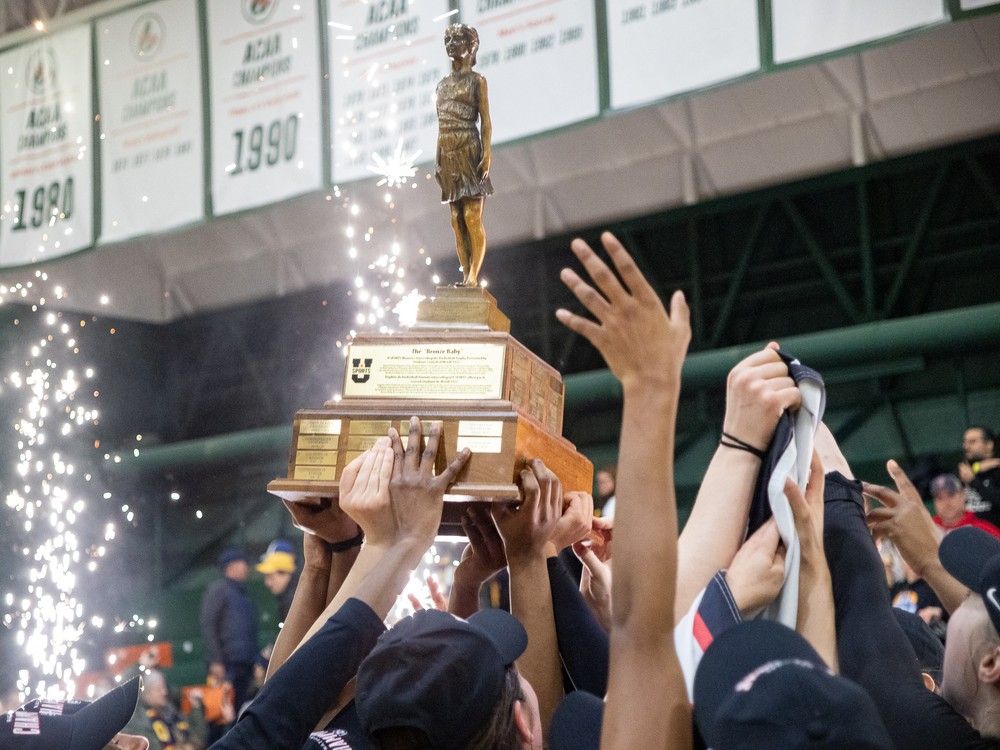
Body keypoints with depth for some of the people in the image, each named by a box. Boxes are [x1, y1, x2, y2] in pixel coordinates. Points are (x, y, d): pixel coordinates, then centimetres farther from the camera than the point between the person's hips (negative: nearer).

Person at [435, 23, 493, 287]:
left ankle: (473, 277, -12)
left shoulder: (476, 80, 3)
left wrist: (487, 154, -14)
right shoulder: (443, 83, 18)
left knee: (472, 217, -10)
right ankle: (466, 276, 5)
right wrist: (438, 159, 13)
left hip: (469, 149, -6)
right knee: (457, 220, 4)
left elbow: (486, 121, -3)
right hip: (448, 154, 6)